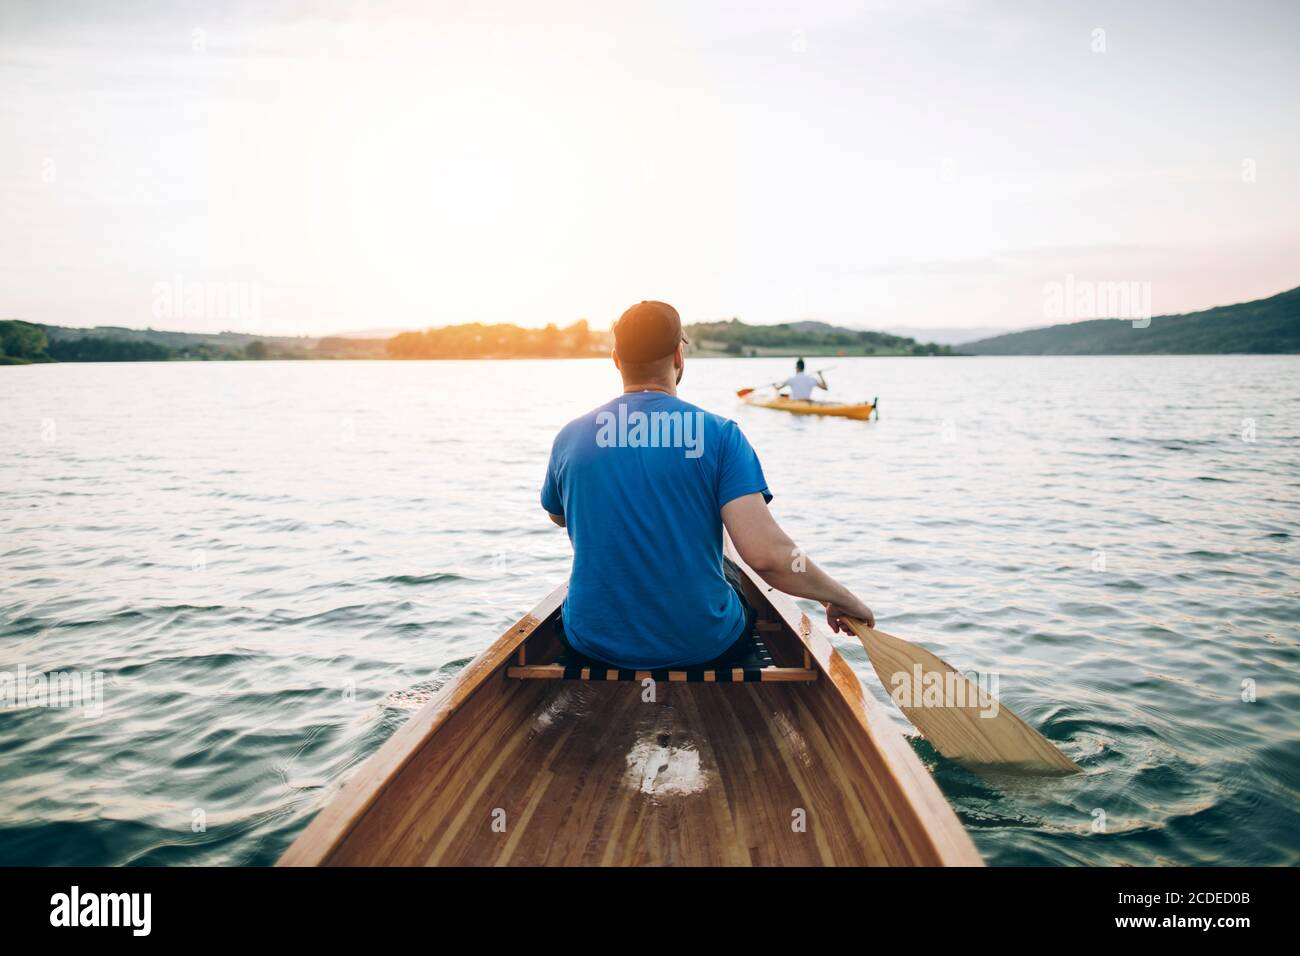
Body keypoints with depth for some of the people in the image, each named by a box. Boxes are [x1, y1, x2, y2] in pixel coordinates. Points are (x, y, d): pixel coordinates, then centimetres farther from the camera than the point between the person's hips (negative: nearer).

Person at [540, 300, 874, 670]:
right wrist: (841, 597, -5)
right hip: (704, 647, -1)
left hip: (594, 643, 2)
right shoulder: (719, 434, -13)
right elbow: (767, 554, -23)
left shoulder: (570, 437, -6)